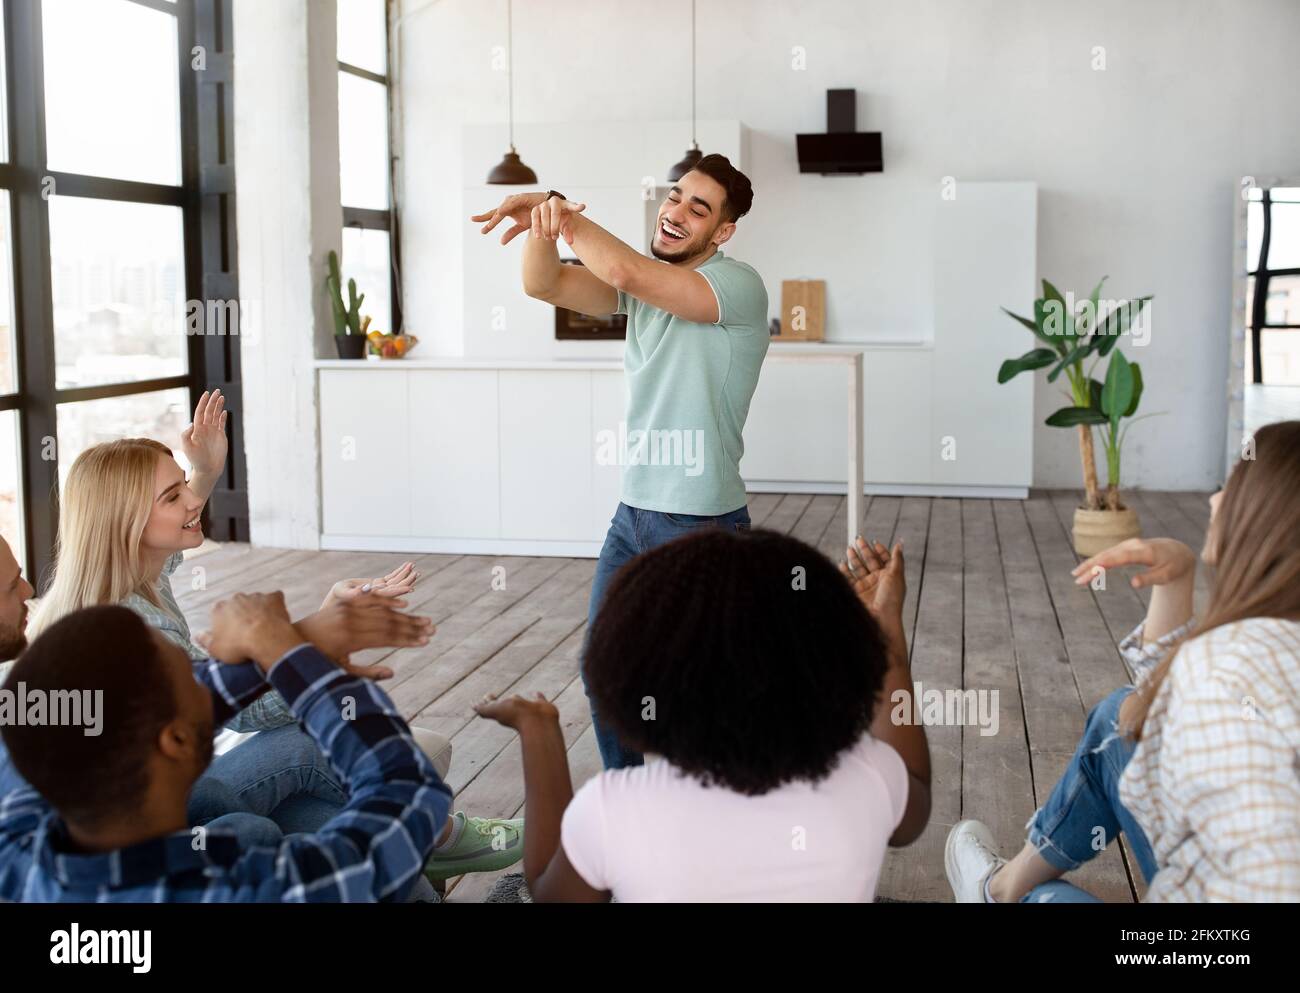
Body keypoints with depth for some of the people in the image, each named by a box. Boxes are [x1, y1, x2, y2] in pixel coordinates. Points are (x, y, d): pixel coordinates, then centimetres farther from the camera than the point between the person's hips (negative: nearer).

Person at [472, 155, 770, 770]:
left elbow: (625, 271, -29)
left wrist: (561, 211, -17)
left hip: (703, 527, -8)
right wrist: (542, 227, -23)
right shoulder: (645, 284, 8)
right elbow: (544, 285, -3)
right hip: (633, 514, 8)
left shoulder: (737, 284, -14)